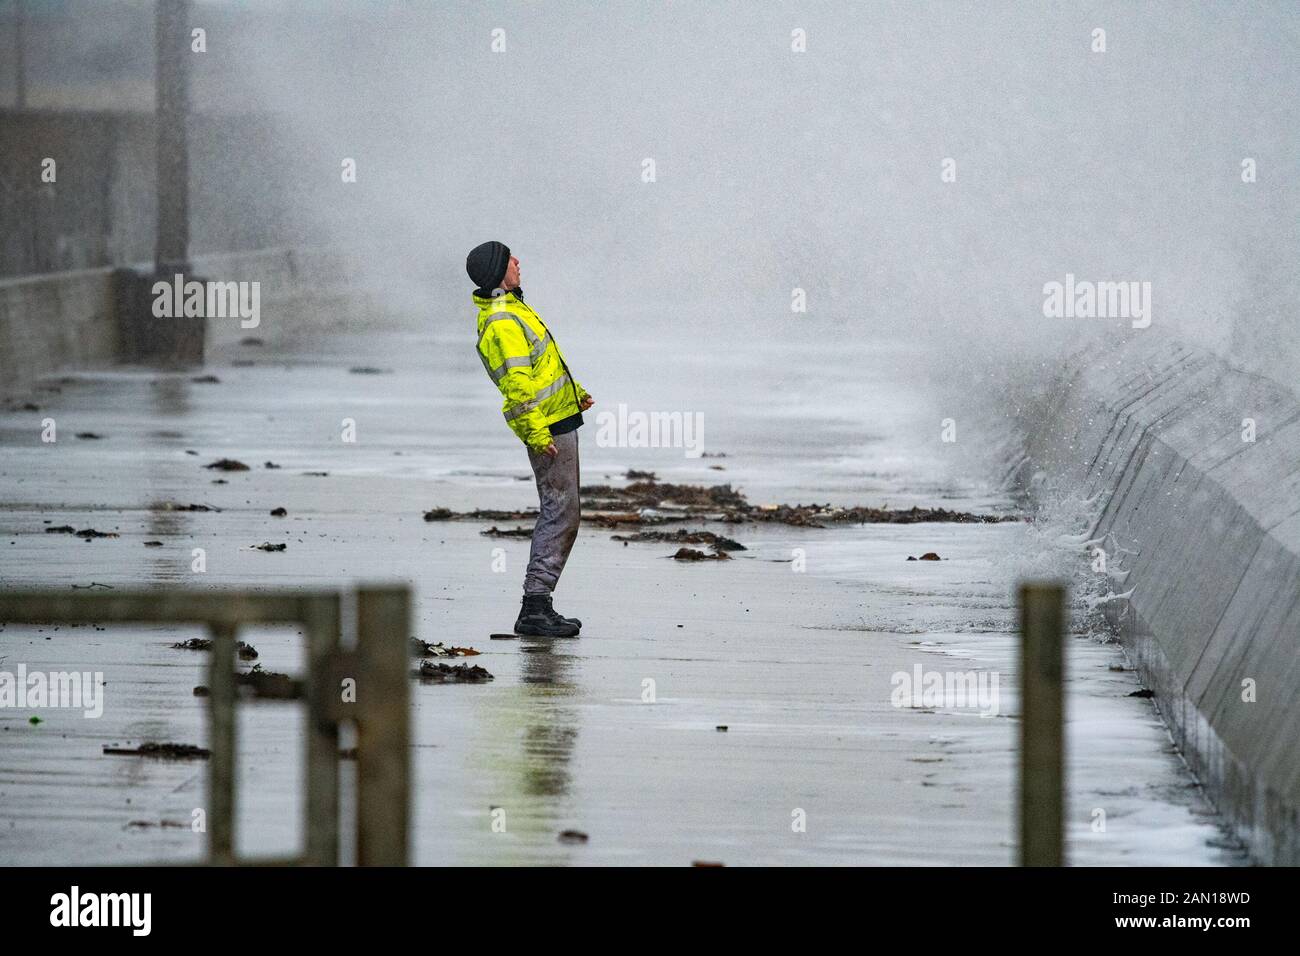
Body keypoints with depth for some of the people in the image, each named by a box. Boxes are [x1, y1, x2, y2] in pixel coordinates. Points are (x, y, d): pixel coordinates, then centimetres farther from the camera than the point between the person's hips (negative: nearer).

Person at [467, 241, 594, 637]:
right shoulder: (502, 323, -20)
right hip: (548, 428, -11)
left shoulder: (511, 310, 14)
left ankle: (538, 605, 16)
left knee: (557, 514, 14)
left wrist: (575, 391, 35)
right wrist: (536, 433, -28)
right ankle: (534, 609, -11)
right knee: (561, 514, -10)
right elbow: (517, 383, -26)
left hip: (559, 420, 11)